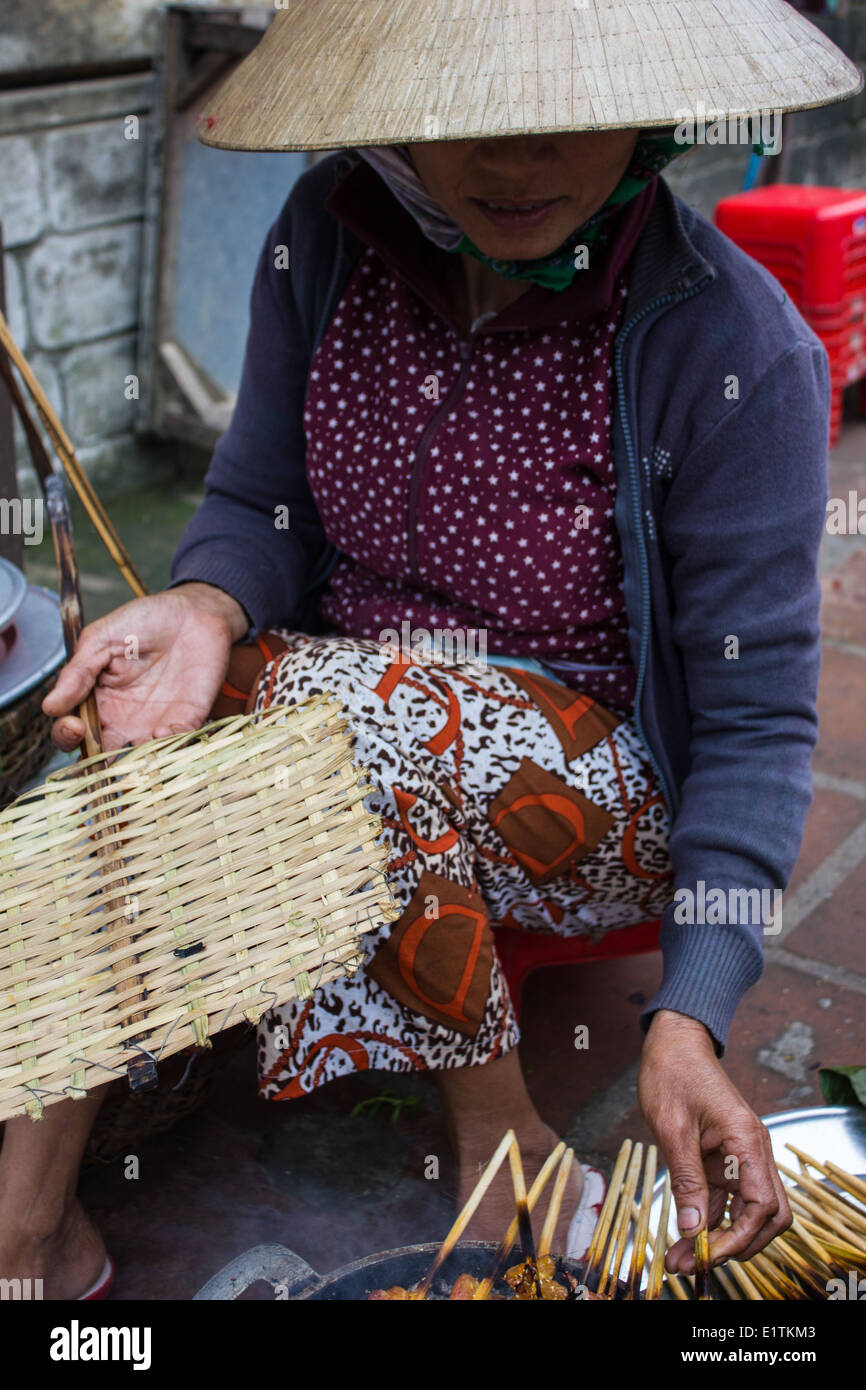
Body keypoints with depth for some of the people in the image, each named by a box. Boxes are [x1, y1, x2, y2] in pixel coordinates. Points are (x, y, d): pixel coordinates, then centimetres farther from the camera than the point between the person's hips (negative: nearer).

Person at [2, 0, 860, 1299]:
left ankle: (496, 1124, -11)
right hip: (358, 695, 4)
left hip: (612, 790, -4)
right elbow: (258, 506, 2)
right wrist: (209, 603, -23)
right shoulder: (328, 235, -8)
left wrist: (690, 1019, -26)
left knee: (338, 715, -33)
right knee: (140, 753, -24)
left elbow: (755, 719, -16)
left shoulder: (737, 349, -21)